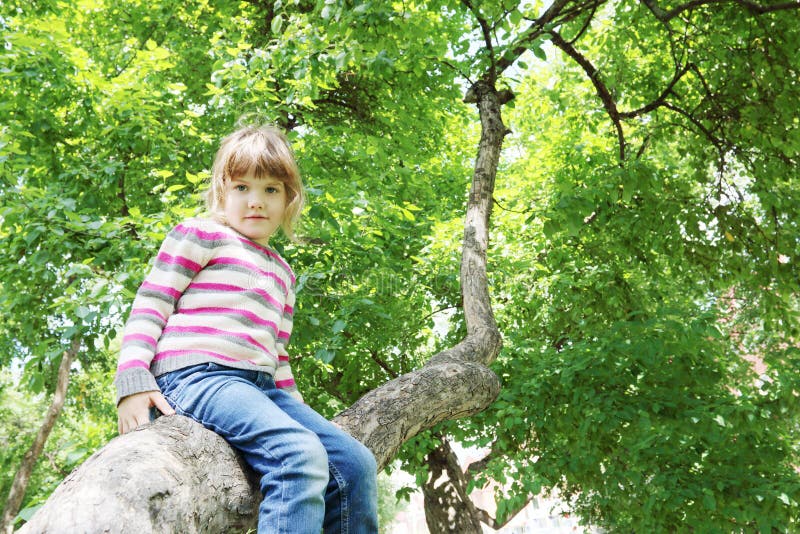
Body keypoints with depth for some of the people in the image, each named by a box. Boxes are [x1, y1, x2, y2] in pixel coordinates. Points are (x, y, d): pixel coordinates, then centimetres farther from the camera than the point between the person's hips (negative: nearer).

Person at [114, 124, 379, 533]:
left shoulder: (281, 273, 25)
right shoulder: (200, 235, 5)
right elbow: (150, 304, -2)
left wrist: (295, 406, 20)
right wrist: (133, 381, -15)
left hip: (262, 387, 7)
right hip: (196, 375, -7)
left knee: (356, 463, -6)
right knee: (301, 454, -32)